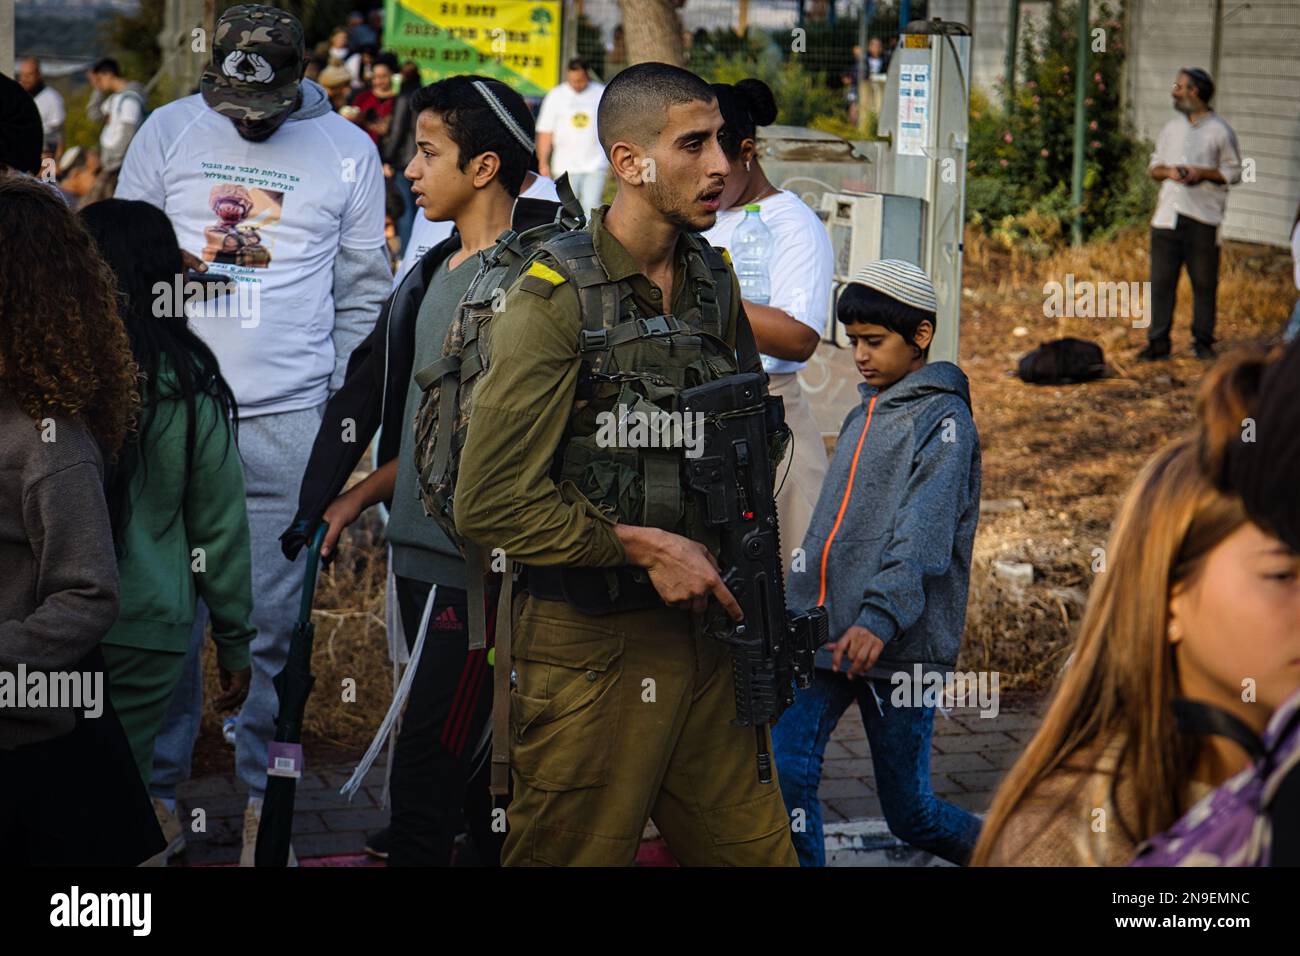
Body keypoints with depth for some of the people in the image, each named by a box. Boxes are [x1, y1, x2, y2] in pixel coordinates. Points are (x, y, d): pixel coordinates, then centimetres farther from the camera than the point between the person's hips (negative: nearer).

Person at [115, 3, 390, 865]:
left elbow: (364, 287, 10)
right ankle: (159, 779, 13)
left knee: (268, 619, 2)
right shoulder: (168, 132, 6)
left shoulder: (347, 151, 5)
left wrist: (338, 398, 3)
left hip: (288, 419, 0)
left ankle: (250, 787, 14)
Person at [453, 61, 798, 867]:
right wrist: (642, 546, -15)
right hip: (594, 649, -6)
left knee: (754, 847, 9)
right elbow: (493, 503, -18)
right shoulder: (555, 297, -14)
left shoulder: (716, 281, 8)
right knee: (580, 854, 3)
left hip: (702, 628, 6)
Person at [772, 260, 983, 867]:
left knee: (910, 814, 2)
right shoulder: (863, 415, 19)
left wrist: (879, 619, -31)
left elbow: (922, 536, -19)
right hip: (823, 635, 7)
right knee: (784, 774, -11)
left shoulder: (942, 422, -6)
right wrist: (800, 608, 21)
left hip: (898, 647, -6)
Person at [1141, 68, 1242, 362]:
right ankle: (1158, 342, 5)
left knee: (1204, 283, 3)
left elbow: (1234, 172, 0)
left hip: (1203, 218, -4)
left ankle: (1204, 342, 13)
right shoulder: (1171, 128, 14)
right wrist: (1167, 171, -4)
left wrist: (1203, 173, -14)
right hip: (1168, 214, 4)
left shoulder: (1220, 131, -1)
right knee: (1161, 281, 1)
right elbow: (1154, 165, 18)